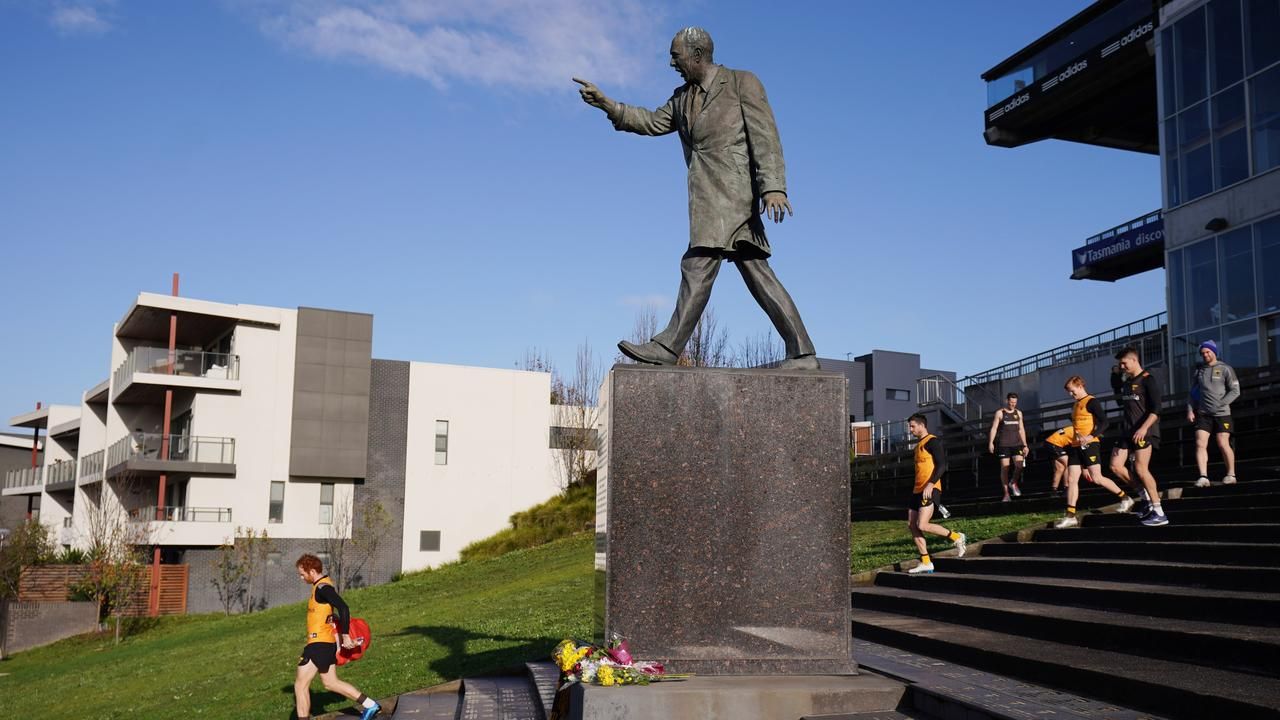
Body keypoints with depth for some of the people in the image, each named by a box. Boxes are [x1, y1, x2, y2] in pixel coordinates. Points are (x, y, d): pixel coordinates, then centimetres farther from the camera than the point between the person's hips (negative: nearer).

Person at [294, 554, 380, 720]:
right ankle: (370, 705, 19)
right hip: (328, 642, 10)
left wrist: (345, 636, -23)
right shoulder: (323, 586, 13)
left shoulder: (322, 588, -18)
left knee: (300, 685, -1)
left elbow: (343, 609, -28)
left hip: (319, 644, -10)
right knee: (331, 683, 18)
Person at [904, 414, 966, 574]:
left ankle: (957, 538, 2)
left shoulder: (933, 441, -8)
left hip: (929, 490, -10)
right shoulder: (919, 445, 21)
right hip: (917, 490, 10)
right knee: (911, 525, 3)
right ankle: (925, 563, 7)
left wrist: (930, 484, -25)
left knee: (922, 525, -18)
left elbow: (942, 465, -17)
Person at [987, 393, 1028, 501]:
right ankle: (1006, 494, 2)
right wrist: (991, 442, -14)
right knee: (1004, 468, -4)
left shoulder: (1018, 413, 14)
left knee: (1019, 465, -13)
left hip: (1016, 443, 3)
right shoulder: (1000, 413, 2)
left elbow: (1021, 429, 17)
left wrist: (1025, 445, 13)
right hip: (1003, 444, -3)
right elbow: (994, 428, -3)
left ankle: (1013, 483, 16)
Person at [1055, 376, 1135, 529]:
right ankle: (1071, 516, -3)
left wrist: (1090, 437, -28)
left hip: (1090, 445, -8)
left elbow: (1104, 422, -17)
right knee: (1071, 479, -1)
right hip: (1076, 447, 8)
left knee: (1097, 478, -8)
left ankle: (1125, 498, 13)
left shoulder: (1091, 402, -8)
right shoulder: (1075, 405, 19)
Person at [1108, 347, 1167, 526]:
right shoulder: (1126, 382, 15)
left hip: (1143, 432, -8)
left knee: (1140, 469, -12)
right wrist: (1115, 373, 20)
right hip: (1127, 431, 8)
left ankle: (1159, 513, -7)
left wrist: (1144, 428, -26)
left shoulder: (1148, 380, -7)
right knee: (1116, 466, 2)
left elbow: (1156, 409, -15)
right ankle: (1146, 496, 14)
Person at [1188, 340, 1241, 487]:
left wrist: (1220, 404, -14)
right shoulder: (1198, 371, 14)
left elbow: (1235, 391, -4)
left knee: (1223, 444, -3)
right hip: (1203, 414, 4)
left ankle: (1231, 475, 13)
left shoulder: (1225, 369, 1)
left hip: (1221, 413, -3)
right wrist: (1190, 410, 5)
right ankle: (1203, 477, -12)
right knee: (1200, 444, -9)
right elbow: (1193, 393, 17)